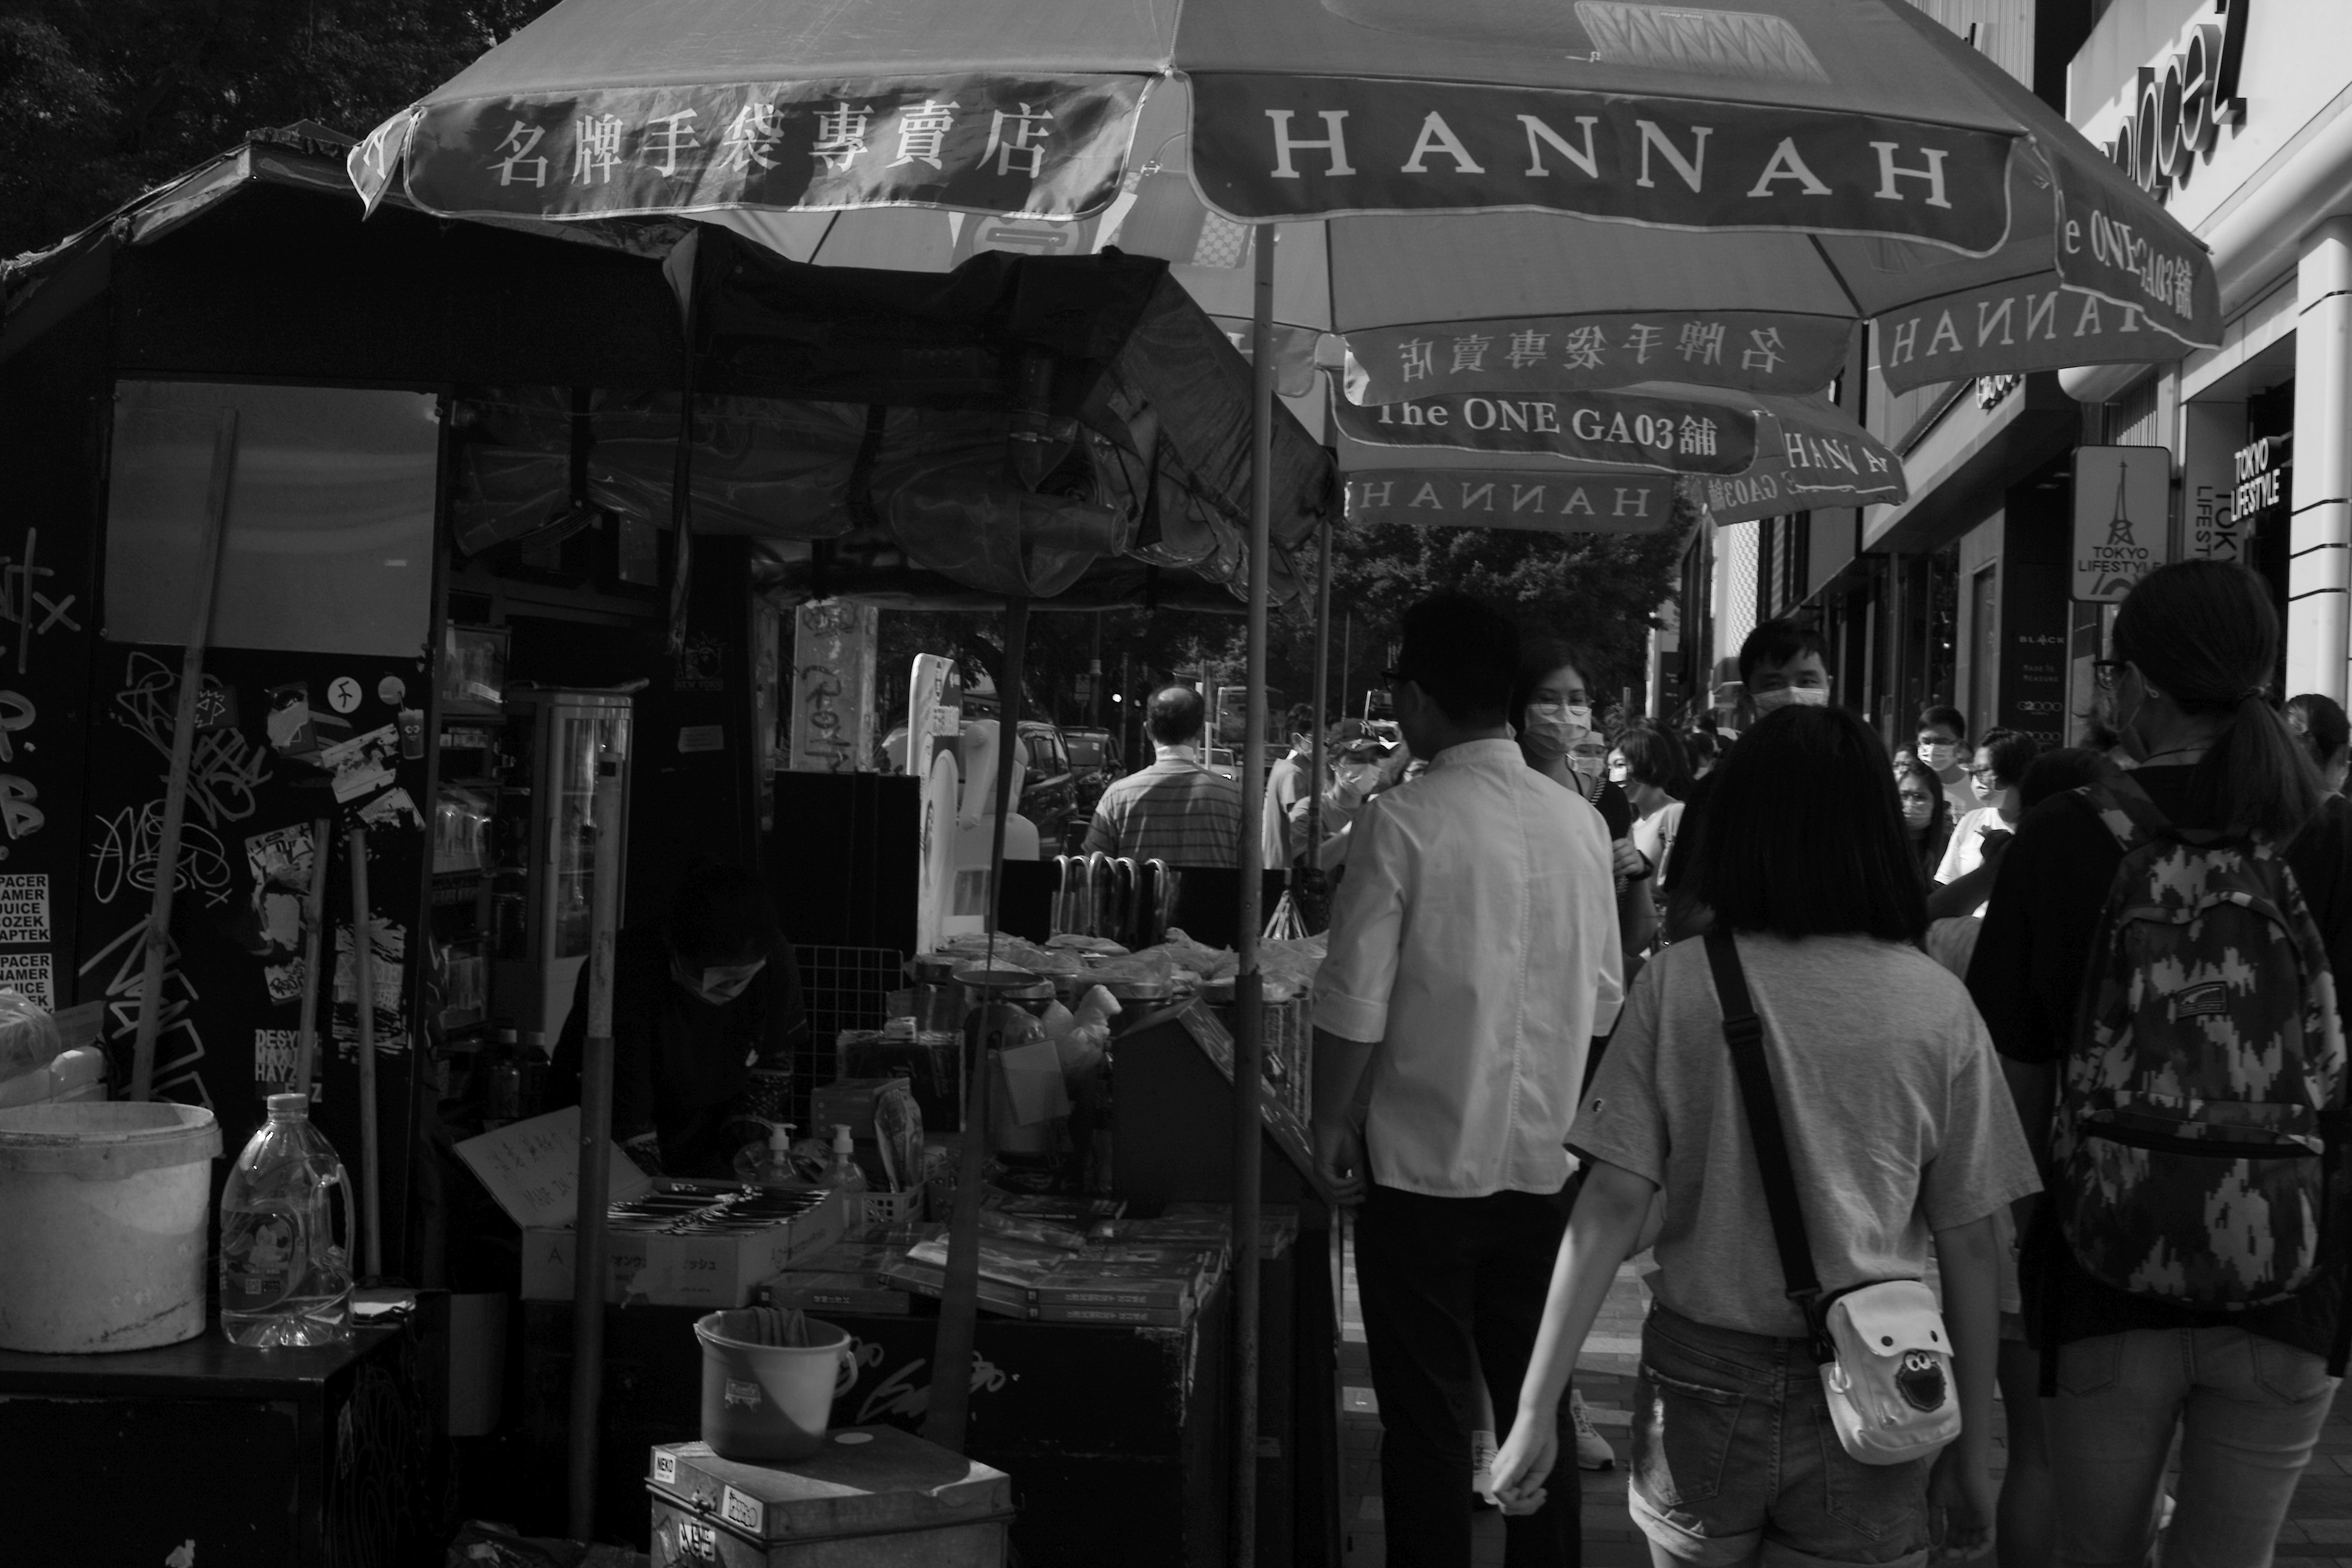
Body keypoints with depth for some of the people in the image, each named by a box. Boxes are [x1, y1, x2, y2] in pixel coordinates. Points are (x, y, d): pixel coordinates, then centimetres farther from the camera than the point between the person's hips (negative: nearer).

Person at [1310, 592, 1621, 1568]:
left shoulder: (1405, 821, -14)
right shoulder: (1580, 822, 0)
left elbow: (1356, 1003, -14)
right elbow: (1603, 996, 7)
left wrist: (1331, 1121, -1)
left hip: (1424, 1166, -4)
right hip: (1546, 1162, 5)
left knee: (1428, 1416, 7)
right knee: (1537, 1403, 16)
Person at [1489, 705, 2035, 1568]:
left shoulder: (1677, 984, -7)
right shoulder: (1937, 1004, -5)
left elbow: (1611, 1205, -9)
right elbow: (1969, 1247, -2)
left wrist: (1536, 1409, -5)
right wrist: (1970, 1453, 8)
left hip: (1701, 1380, 0)